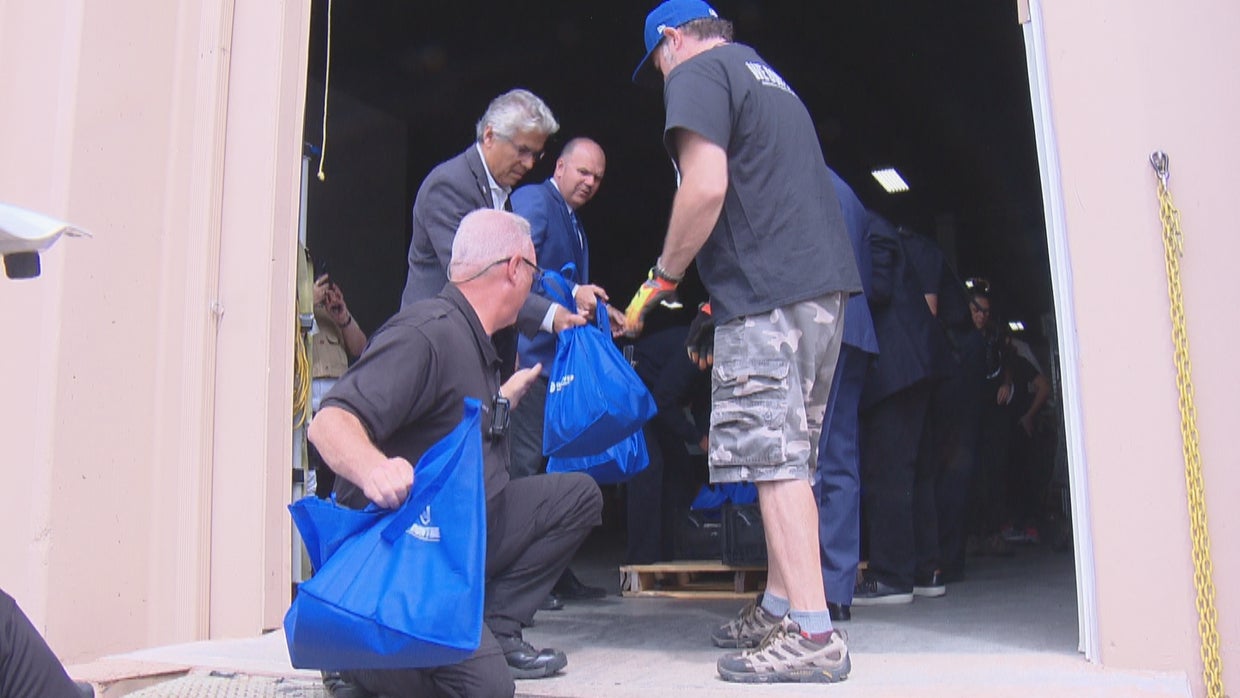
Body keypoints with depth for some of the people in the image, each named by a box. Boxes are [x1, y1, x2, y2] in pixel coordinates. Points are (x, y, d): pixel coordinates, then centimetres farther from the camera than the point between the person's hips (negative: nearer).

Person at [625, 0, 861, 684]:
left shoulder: (696, 73, 0)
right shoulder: (768, 76, 28)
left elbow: (706, 187, -16)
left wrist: (662, 278, -3)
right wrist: (720, 304, 25)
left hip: (768, 293, -9)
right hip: (824, 282, 10)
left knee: (776, 461, -9)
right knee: (788, 459, 12)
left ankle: (813, 635, -7)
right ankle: (778, 608, 20)